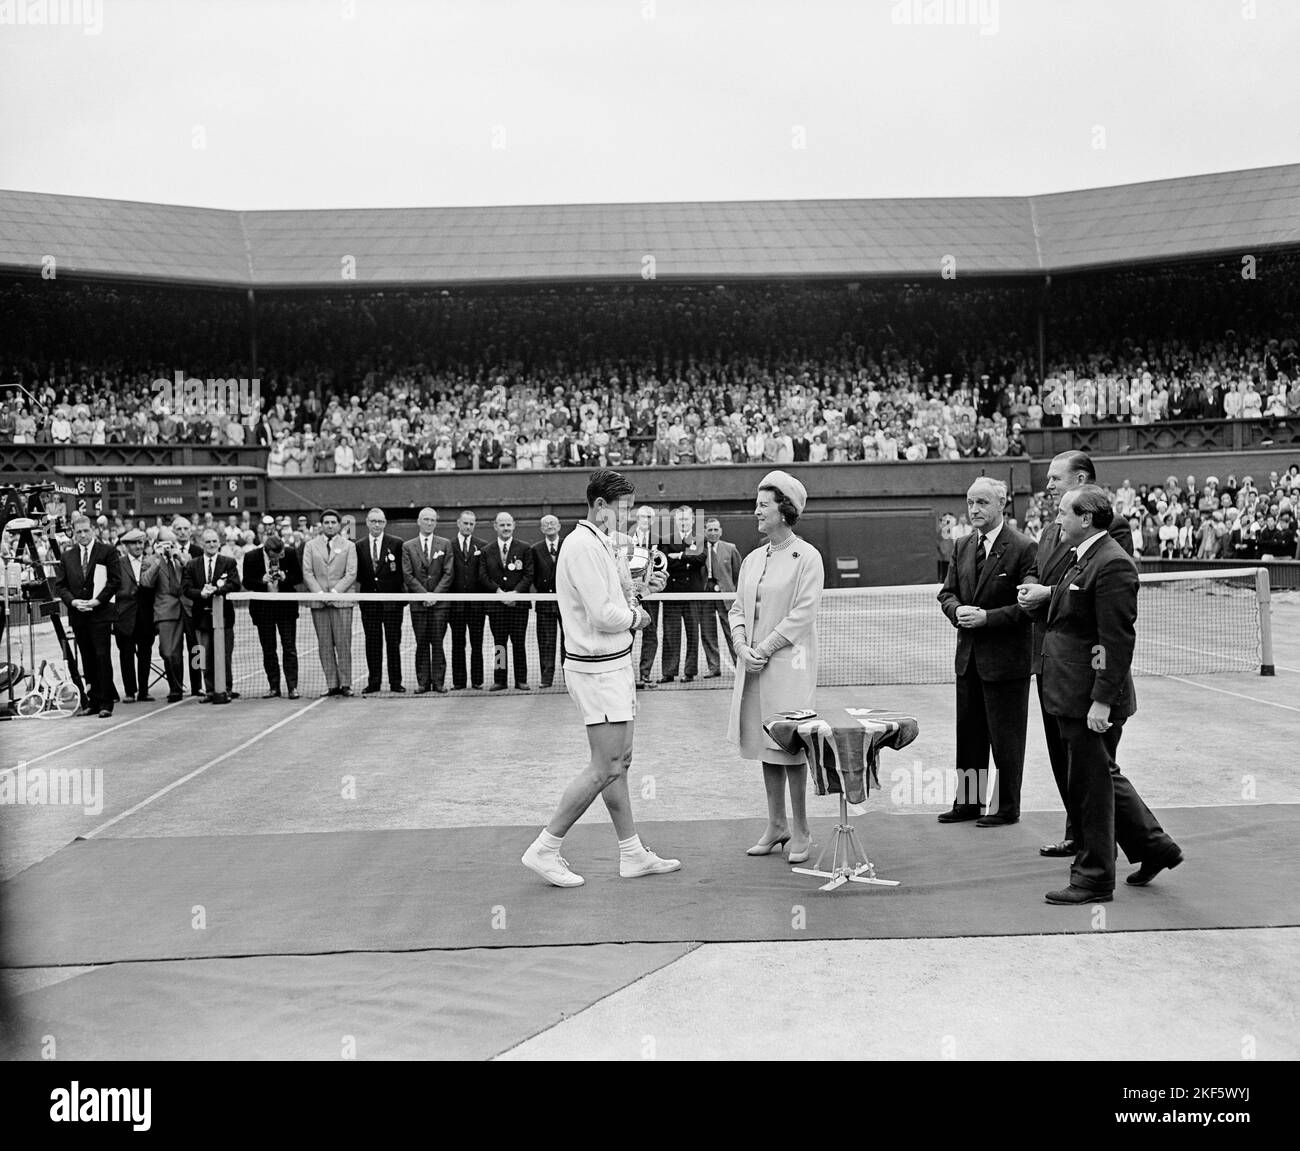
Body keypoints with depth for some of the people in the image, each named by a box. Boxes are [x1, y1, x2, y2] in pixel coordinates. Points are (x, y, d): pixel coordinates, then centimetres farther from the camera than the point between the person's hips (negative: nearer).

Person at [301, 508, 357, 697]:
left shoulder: (349, 546, 8)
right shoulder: (311, 546, 12)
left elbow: (351, 574, 0)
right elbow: (307, 573, 4)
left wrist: (335, 591, -11)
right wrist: (319, 593, -9)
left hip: (341, 601, -1)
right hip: (318, 602, 2)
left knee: (343, 644, -5)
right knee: (325, 645, 1)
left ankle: (345, 684, -1)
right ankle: (332, 684, 4)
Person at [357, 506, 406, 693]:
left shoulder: (396, 544, 1)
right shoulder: (359, 547, 8)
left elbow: (403, 572, 1)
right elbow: (358, 575, 11)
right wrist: (359, 592, -2)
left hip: (392, 601, -2)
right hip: (368, 602, 2)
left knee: (393, 643, 2)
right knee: (372, 643, 5)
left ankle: (395, 682, 8)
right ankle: (373, 682, 10)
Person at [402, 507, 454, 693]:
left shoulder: (445, 544, 8)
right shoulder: (408, 546, 8)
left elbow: (448, 573, 1)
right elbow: (408, 575, 1)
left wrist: (435, 594, -9)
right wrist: (424, 594, -10)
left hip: (439, 601, 0)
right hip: (418, 602, 0)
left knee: (437, 643, -2)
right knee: (421, 644, 2)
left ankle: (438, 681, 2)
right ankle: (423, 682, 5)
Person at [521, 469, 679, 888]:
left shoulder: (599, 544, 15)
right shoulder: (583, 546, -18)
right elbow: (603, 615, -23)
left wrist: (638, 588, 5)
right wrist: (635, 617, -6)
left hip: (613, 664, 11)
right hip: (598, 670, -11)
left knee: (618, 763, 13)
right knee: (604, 768, -8)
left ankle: (633, 853, 20)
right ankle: (545, 849, 1)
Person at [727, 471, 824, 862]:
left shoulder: (806, 557, -7)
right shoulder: (752, 559, 13)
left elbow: (803, 614, -13)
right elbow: (737, 607, 13)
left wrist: (764, 649, -14)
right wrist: (742, 645, -5)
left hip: (789, 663, -6)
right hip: (754, 664, 6)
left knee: (789, 746, -4)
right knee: (765, 745, 11)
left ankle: (801, 832, 6)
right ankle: (776, 825, 20)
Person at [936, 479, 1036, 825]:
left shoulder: (1023, 549, -12)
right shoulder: (962, 547, 9)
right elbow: (947, 592, 13)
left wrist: (986, 617, -21)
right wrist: (957, 610, -9)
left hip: (1006, 658, -7)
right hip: (969, 656, 7)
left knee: (1006, 739, 4)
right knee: (968, 734, 14)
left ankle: (1007, 807, 16)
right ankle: (968, 802, 25)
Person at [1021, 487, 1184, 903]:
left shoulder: (1112, 564, -18)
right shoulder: (1082, 557, 13)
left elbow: (1119, 639, -22)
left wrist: (1103, 700, -24)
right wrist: (1041, 600, 6)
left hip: (1092, 697, -10)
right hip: (1072, 694, 10)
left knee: (1089, 787, 1)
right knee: (1103, 777, 21)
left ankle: (1093, 880, 13)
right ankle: (1155, 847, 35)